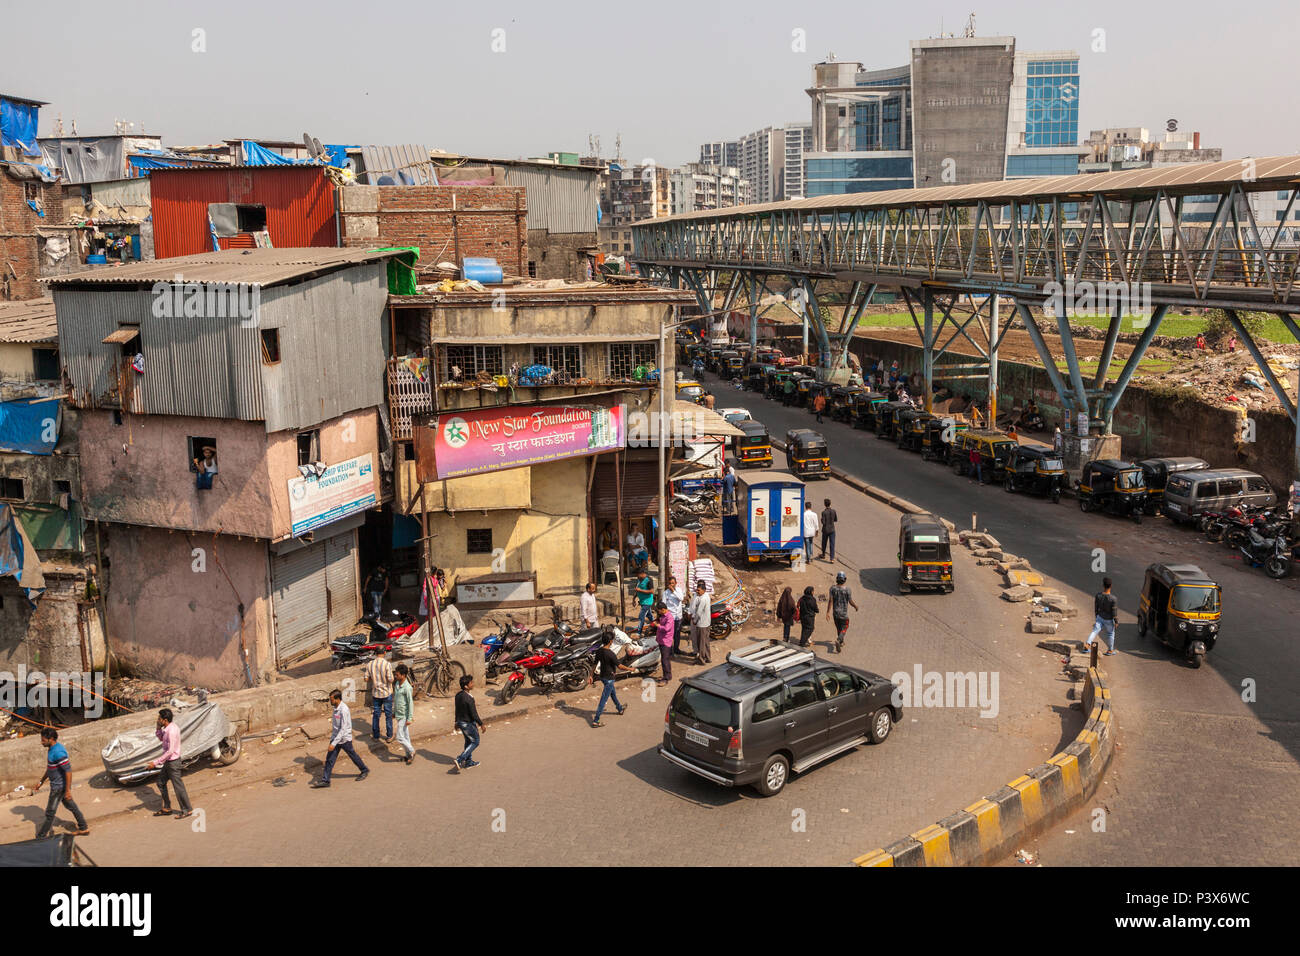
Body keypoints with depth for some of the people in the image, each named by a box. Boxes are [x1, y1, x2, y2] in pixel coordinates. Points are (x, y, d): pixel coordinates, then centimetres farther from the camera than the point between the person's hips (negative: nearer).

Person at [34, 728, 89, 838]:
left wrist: (68, 790, -25)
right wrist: (41, 781, 22)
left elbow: (68, 771, -28)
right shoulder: (52, 749, 5)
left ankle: (41, 836, 20)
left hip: (59, 787, -10)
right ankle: (83, 828, 27)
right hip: (57, 785, 10)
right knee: (71, 806, 18)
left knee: (50, 812, 6)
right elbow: (49, 768, 20)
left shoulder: (58, 752, -27)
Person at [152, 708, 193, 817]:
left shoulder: (172, 731, -27)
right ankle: (166, 809, 29)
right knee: (161, 783, 18)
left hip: (173, 762, -10)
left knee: (178, 786, 2)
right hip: (168, 762, 10)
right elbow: (161, 738, 20)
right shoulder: (167, 728, 3)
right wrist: (158, 728, 1)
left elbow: (170, 751, -28)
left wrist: (156, 762, -24)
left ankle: (187, 810, 15)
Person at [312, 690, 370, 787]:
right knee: (329, 758, 3)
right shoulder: (336, 707, 0)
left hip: (344, 739, -7)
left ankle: (364, 770, 33)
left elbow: (343, 729, -27)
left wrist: (334, 743, -28)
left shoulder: (344, 710, -27)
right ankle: (325, 780, 8)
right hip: (335, 737, 7)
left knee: (353, 756, 12)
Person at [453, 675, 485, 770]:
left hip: (461, 722, 8)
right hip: (469, 724, -8)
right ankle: (459, 760, -2)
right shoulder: (469, 698, -27)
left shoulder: (458, 695, -2)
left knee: (468, 741, 22)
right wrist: (481, 725, -12)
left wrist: (457, 722, 23)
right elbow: (474, 714, -23)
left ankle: (469, 762, 32)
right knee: (475, 742, 7)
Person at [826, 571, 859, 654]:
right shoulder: (847, 589, -16)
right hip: (844, 613, -3)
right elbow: (850, 602, -10)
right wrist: (855, 606, 11)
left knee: (838, 628, 21)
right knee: (844, 628, 7)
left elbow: (831, 601, -9)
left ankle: (841, 642, 36)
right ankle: (838, 640, -18)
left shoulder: (833, 588, -9)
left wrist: (828, 612, -6)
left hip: (835, 612, 3)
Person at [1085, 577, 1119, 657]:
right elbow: (1114, 612, -16)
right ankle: (1110, 650, 30)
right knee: (1110, 634, 17)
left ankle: (1088, 643, -18)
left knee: (1095, 631, 4)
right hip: (1109, 620, -2)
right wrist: (1116, 622, -2)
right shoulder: (1113, 598, -24)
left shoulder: (1098, 595, -13)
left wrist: (1096, 616, 15)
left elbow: (1096, 608, 0)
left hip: (1100, 617, 2)